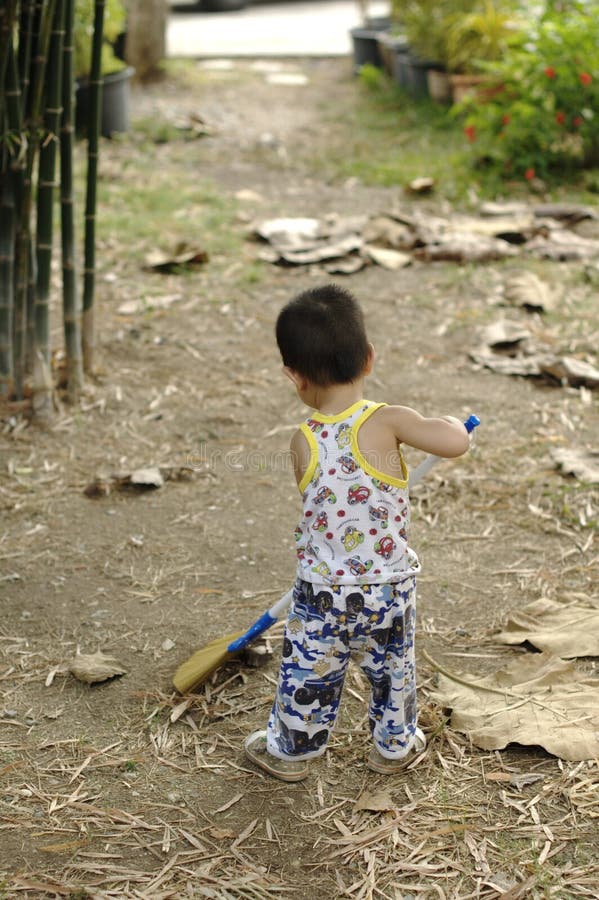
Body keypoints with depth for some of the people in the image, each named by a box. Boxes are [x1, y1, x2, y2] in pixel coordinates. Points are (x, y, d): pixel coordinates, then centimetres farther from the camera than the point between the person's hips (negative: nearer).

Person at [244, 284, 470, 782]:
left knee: (307, 673, 18)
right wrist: (448, 422, -3)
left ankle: (290, 750, 35)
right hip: (389, 586, 0)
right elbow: (456, 442, -26)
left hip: (322, 590, 1)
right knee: (393, 668, 22)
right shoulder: (386, 423, -19)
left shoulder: (303, 443, -10)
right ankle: (395, 745, 40)